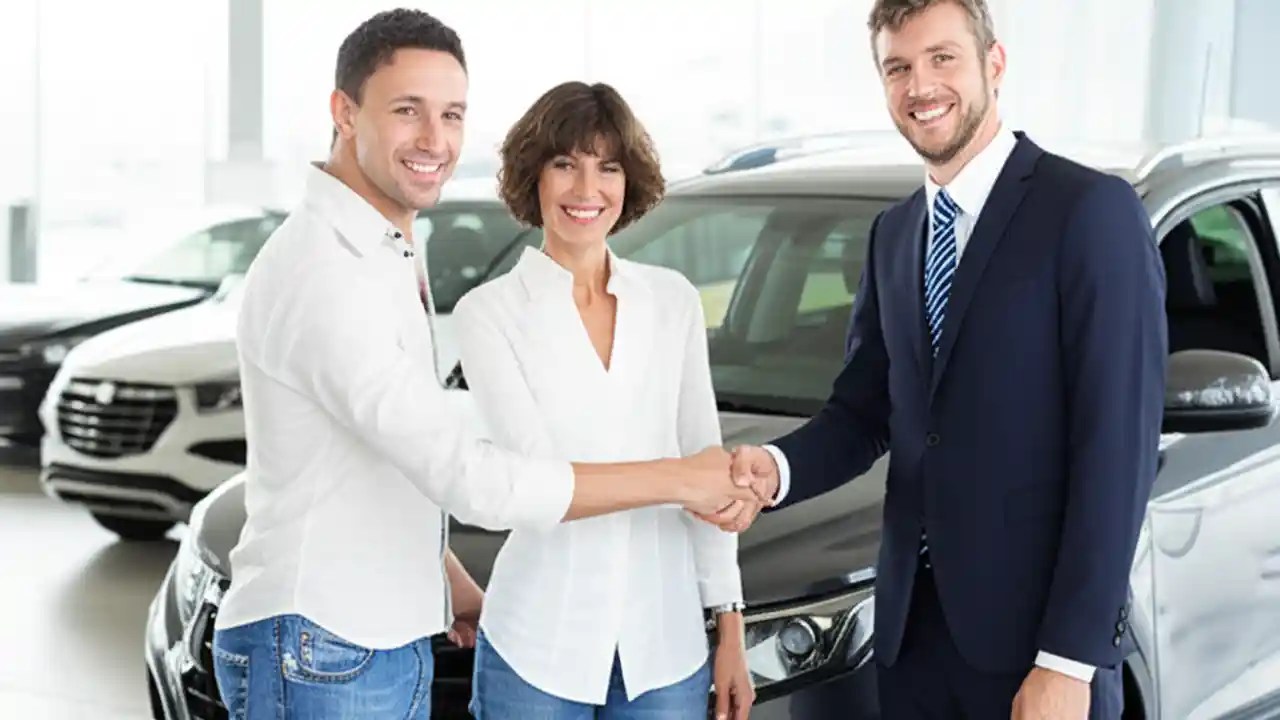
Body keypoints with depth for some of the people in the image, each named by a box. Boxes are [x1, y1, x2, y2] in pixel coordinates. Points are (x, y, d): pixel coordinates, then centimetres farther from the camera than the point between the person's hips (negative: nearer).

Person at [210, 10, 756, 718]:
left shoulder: (385, 256, 9)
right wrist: (679, 479, -20)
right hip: (319, 656, -9)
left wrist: (446, 576, 20)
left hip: (391, 640, 9)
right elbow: (474, 483, -27)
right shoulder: (321, 274, -23)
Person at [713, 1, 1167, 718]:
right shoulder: (894, 234, 12)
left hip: (1034, 628, -6)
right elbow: (862, 412, 11)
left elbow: (1119, 446, -15)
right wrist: (776, 468, -12)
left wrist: (1070, 660, -18)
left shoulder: (1093, 210, -11)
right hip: (913, 621, 7)